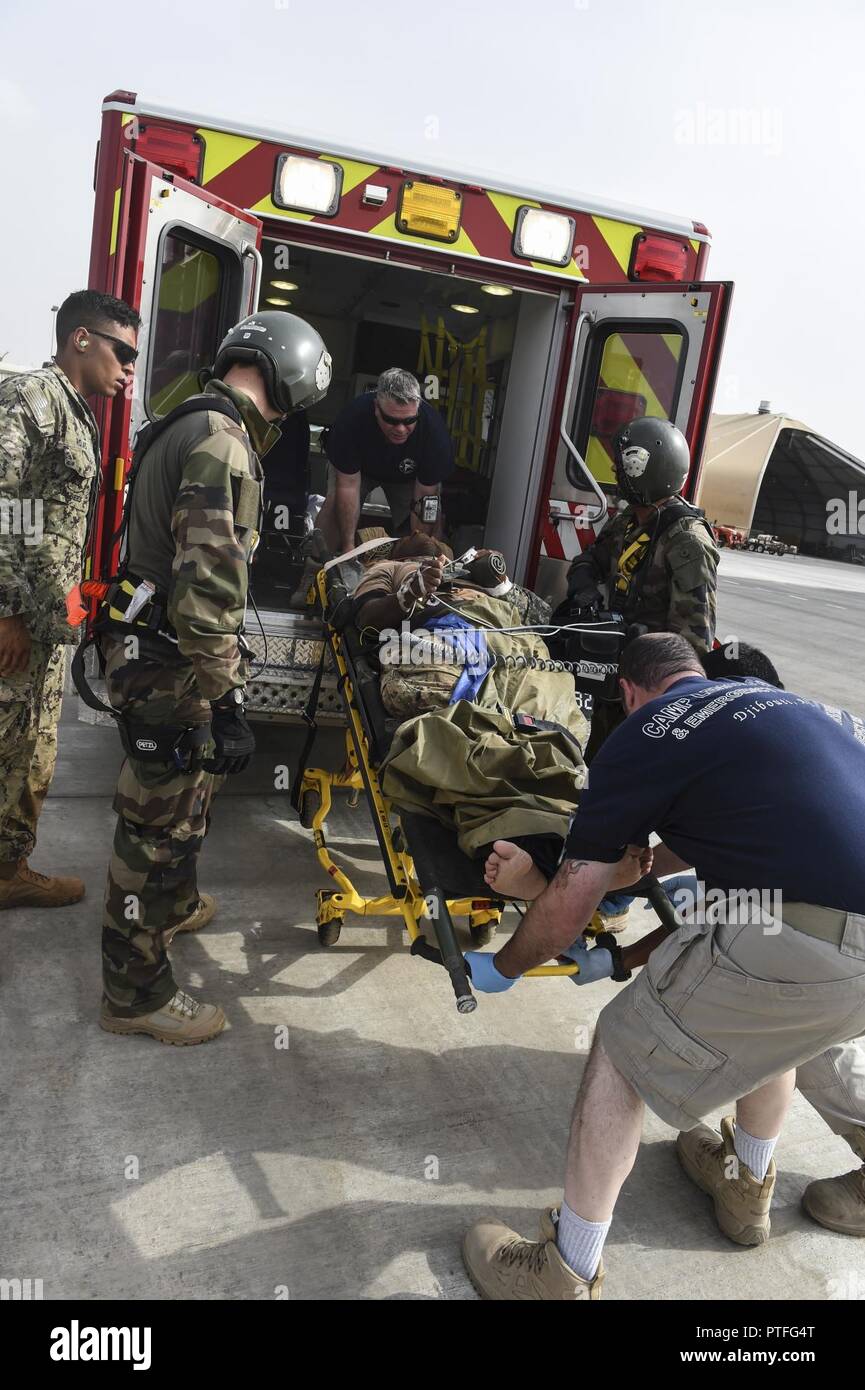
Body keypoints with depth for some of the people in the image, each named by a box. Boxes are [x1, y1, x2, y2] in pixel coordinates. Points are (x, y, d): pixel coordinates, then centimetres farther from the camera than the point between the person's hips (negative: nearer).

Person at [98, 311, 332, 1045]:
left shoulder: (190, 426, 13)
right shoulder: (223, 444, -21)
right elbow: (205, 591, -29)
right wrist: (224, 702, -24)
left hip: (151, 646, 10)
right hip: (172, 664, -10)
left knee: (180, 794, 27)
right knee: (160, 823, 2)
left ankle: (174, 904, 49)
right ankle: (136, 991, 17)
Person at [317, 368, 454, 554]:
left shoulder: (433, 429, -38)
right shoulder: (352, 417, -39)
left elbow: (425, 497, -31)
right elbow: (348, 485, -32)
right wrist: (348, 547, -34)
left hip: (409, 477, 1)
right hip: (360, 467, -1)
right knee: (336, 502, -25)